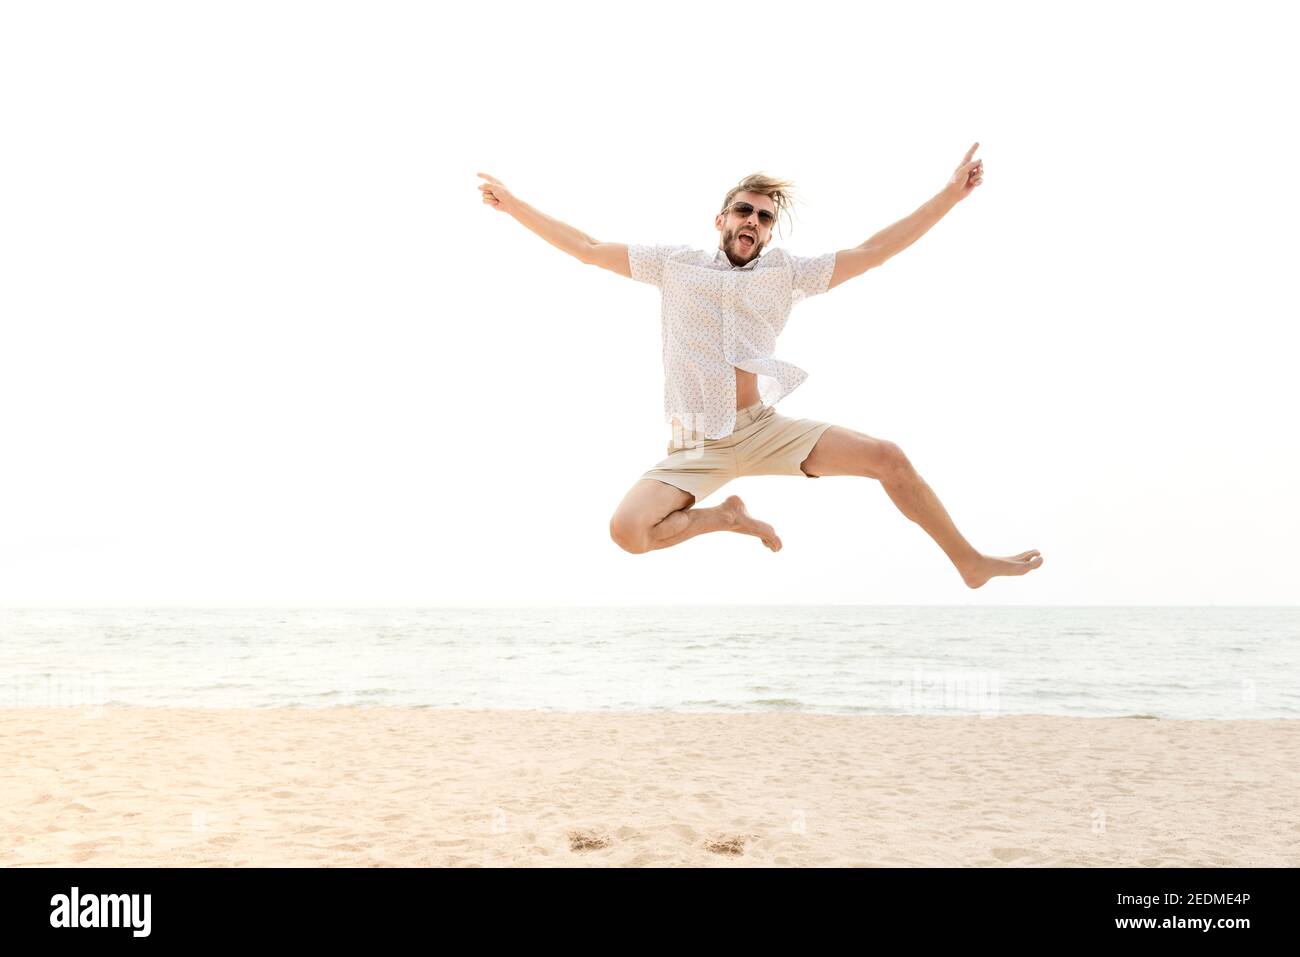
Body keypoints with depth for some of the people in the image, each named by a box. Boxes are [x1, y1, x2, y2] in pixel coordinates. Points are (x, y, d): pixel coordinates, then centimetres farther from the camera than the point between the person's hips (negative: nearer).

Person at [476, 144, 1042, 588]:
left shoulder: (786, 272, 11)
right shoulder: (675, 266, 10)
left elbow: (872, 252, 9)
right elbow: (588, 250, 13)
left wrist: (950, 195, 5)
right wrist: (514, 205, 10)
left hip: (766, 431, 1)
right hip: (699, 446, -1)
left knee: (889, 459, -12)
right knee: (628, 530, -25)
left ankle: (970, 563, 5)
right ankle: (728, 517, 4)